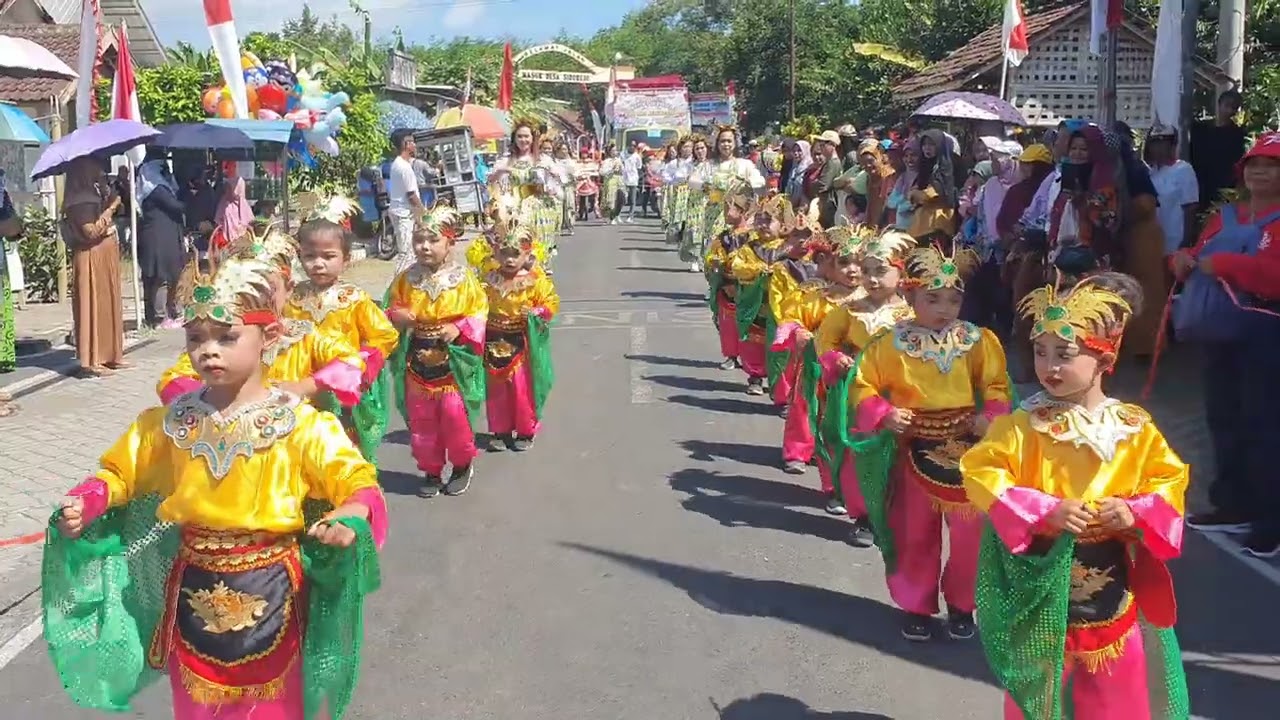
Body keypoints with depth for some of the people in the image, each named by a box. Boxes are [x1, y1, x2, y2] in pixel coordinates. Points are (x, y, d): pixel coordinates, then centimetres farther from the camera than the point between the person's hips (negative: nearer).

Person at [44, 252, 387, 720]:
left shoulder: (299, 423, -15)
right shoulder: (169, 422, -3)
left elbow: (357, 482, -16)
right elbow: (120, 471, 9)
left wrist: (349, 517, -37)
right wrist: (86, 502, -10)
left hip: (271, 596, -3)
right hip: (194, 595, 3)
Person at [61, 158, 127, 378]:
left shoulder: (95, 195, 13)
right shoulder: (81, 201, -15)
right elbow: (91, 231, -21)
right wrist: (109, 212, -13)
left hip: (107, 257, 10)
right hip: (92, 259, -10)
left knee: (110, 305, 12)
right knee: (94, 307, -7)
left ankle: (110, 355, 18)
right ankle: (92, 361, -4)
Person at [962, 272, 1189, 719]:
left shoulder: (1135, 427, -3)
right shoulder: (1022, 426, -11)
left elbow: (1171, 478, 3)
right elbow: (980, 472, -16)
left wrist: (1136, 513, -16)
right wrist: (1044, 510, -24)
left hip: (1115, 583, 2)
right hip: (1044, 581, -2)